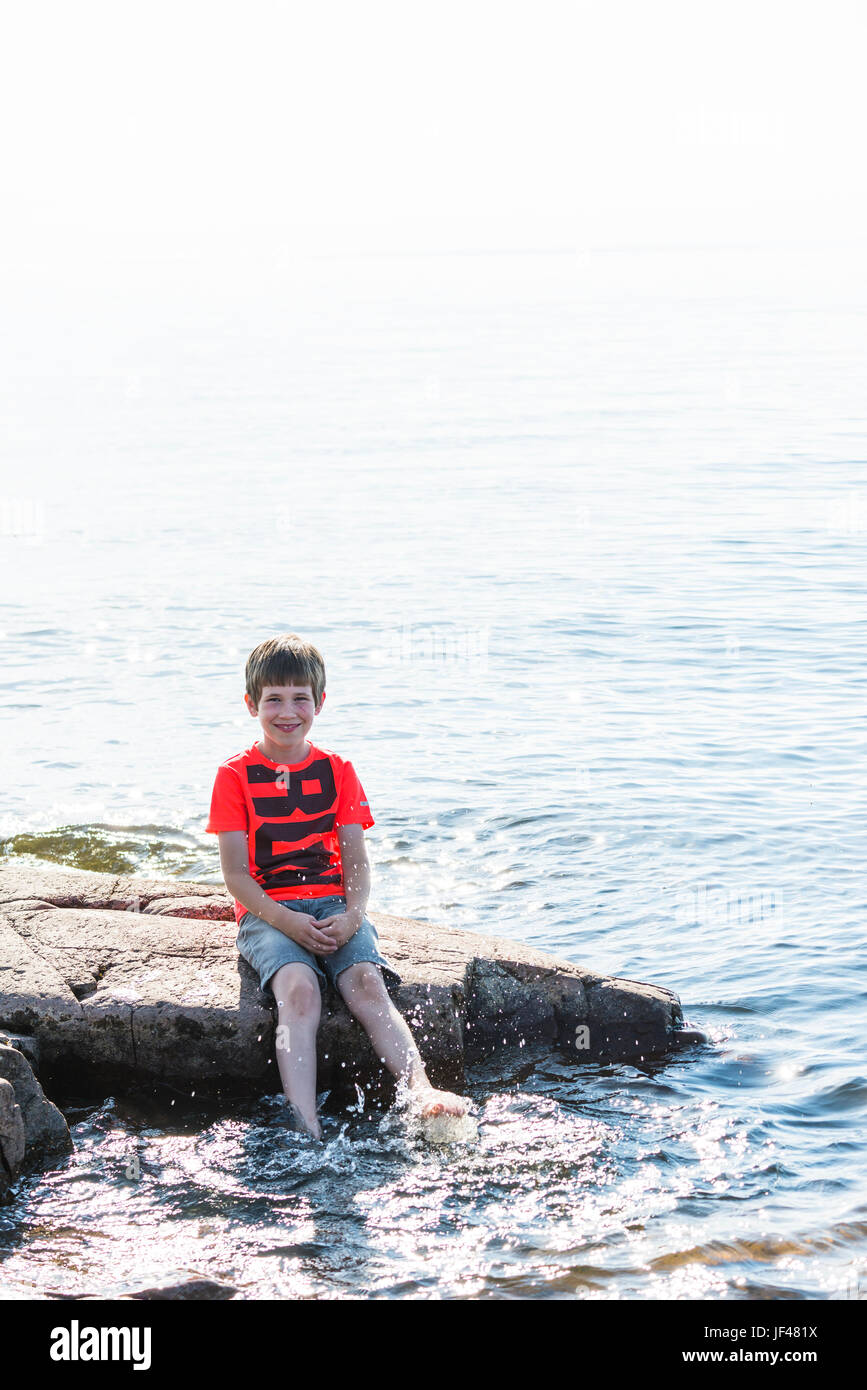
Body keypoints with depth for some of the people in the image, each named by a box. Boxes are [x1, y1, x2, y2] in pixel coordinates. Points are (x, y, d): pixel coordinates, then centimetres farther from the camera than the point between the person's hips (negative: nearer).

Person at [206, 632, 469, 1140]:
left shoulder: (337, 771, 14)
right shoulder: (236, 776, 5)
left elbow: (357, 860, 8)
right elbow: (236, 874, -1)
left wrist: (352, 915, -13)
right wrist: (287, 922, -17)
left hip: (335, 905, 3)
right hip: (267, 911, -2)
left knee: (367, 982, -27)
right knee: (299, 988, -32)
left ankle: (423, 1092, -44)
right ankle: (307, 1130, -45)